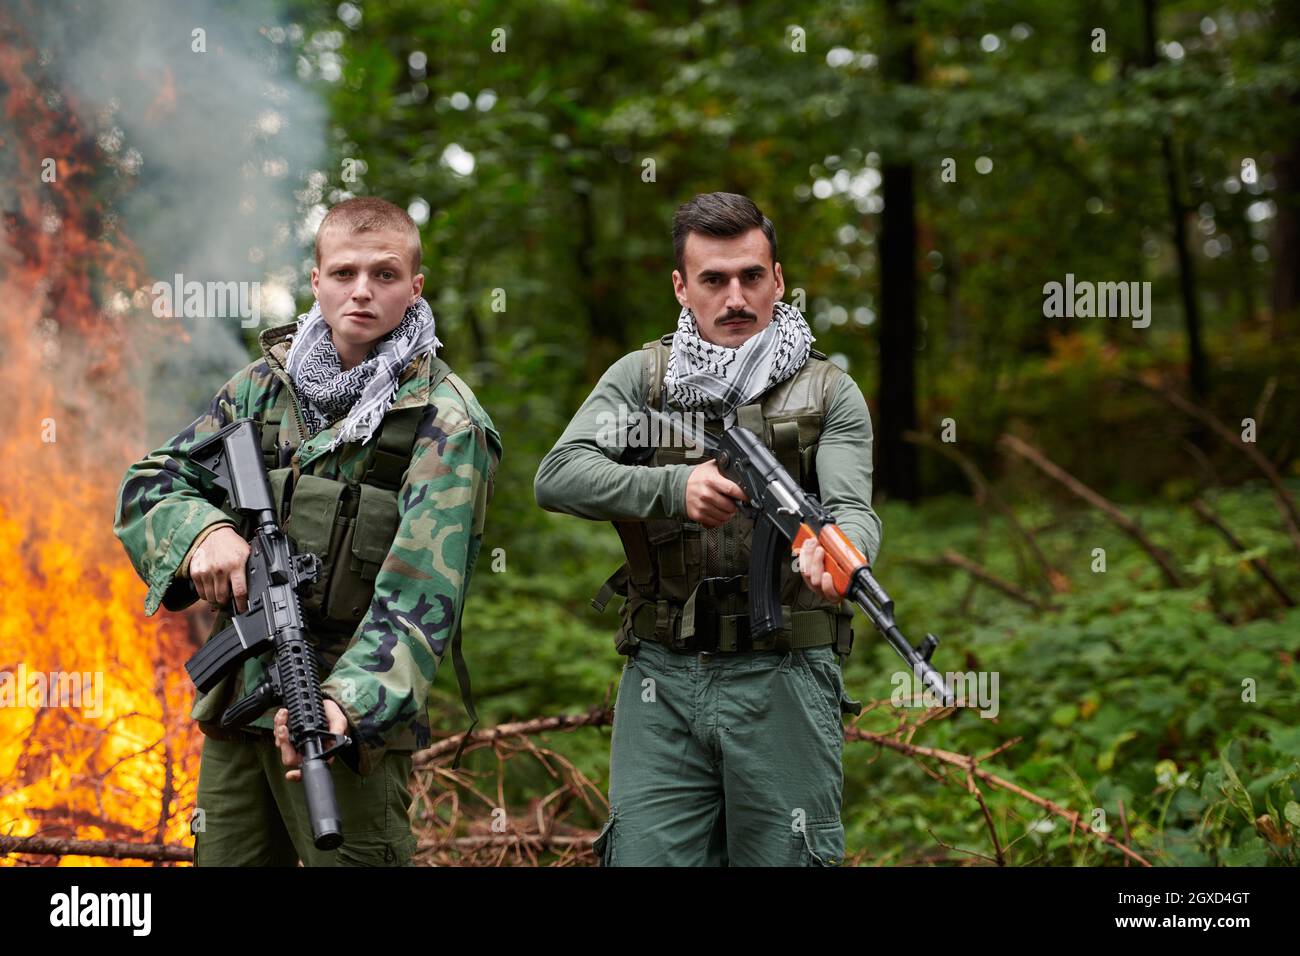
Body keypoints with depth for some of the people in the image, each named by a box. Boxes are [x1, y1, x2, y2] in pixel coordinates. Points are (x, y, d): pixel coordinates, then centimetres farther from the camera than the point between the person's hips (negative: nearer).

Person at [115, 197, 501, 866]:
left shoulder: (443, 418, -9)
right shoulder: (266, 384, 9)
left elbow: (423, 587, -19)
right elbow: (148, 484, 11)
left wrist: (347, 700, -34)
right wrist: (204, 530, -13)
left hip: (353, 714, -5)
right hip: (235, 701, 5)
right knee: (224, 858, 14)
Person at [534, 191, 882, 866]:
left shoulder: (829, 393, 4)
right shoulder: (641, 377, 8)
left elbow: (854, 510, -11)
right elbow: (556, 478, -7)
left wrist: (836, 553, -36)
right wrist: (677, 487, -23)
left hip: (783, 684, -1)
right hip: (662, 683, 1)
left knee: (785, 859, 2)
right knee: (645, 857, -2)